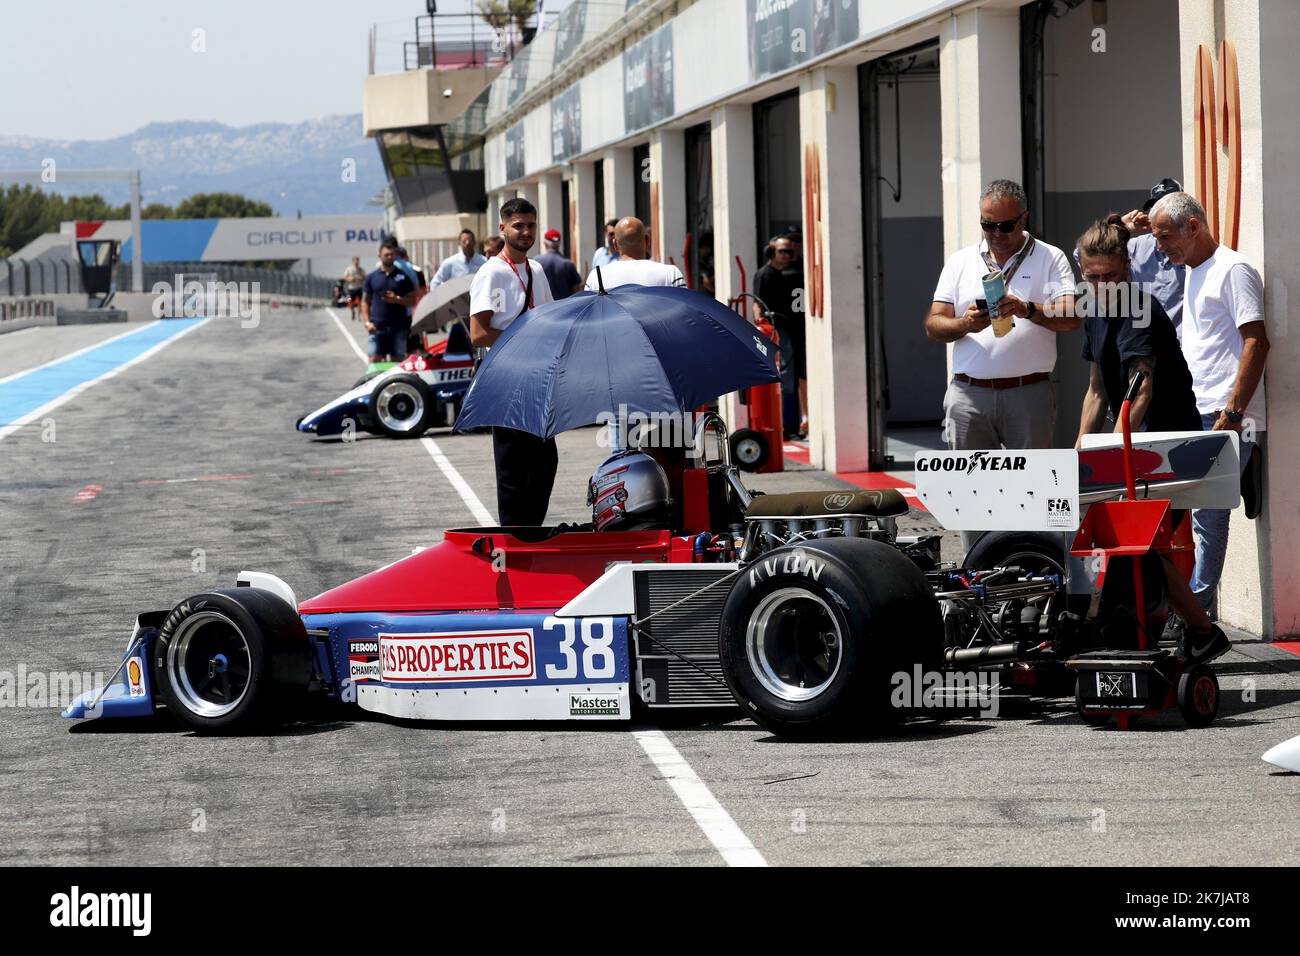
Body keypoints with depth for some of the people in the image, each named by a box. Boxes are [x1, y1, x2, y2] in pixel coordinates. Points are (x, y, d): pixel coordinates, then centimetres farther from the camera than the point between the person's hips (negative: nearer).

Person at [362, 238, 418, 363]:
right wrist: (367, 322, -5)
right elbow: (365, 301, 8)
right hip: (377, 327, 0)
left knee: (397, 361, 3)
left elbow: (412, 300, 5)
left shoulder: (403, 277, 5)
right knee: (374, 361, -7)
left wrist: (397, 299, -14)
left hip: (398, 327, 0)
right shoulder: (371, 278, 8)